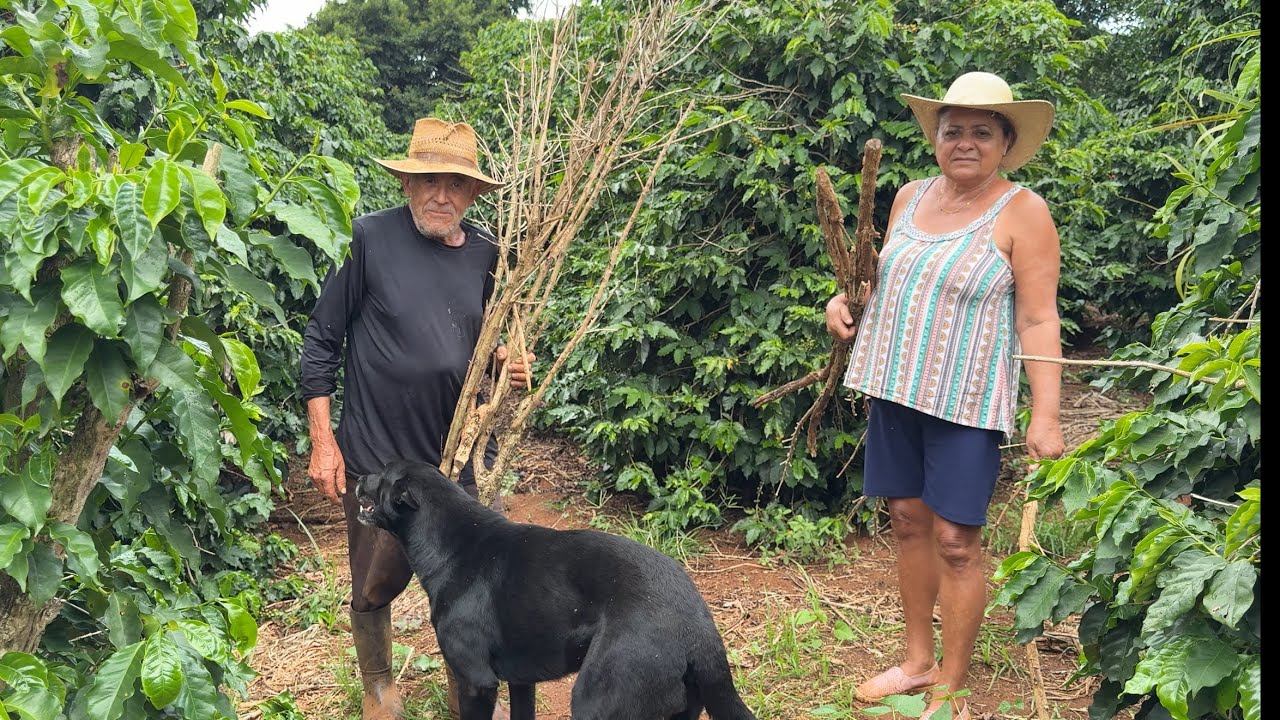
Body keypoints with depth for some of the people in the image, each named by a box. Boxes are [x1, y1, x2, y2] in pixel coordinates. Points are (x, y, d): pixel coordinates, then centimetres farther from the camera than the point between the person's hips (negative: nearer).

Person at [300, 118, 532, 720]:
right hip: (379, 456, -3)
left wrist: (508, 364, -5)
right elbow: (322, 341, -5)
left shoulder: (485, 254, 3)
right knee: (374, 587, 13)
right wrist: (322, 438, -7)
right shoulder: (369, 238, -10)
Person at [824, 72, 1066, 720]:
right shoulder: (910, 197, 8)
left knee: (956, 540, -1)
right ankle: (917, 660, 31)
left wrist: (1045, 416, -15)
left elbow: (1038, 321, -11)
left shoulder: (1022, 212, -8)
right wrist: (847, 299, -1)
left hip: (965, 399, -6)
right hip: (896, 387, 6)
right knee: (908, 521, 13)